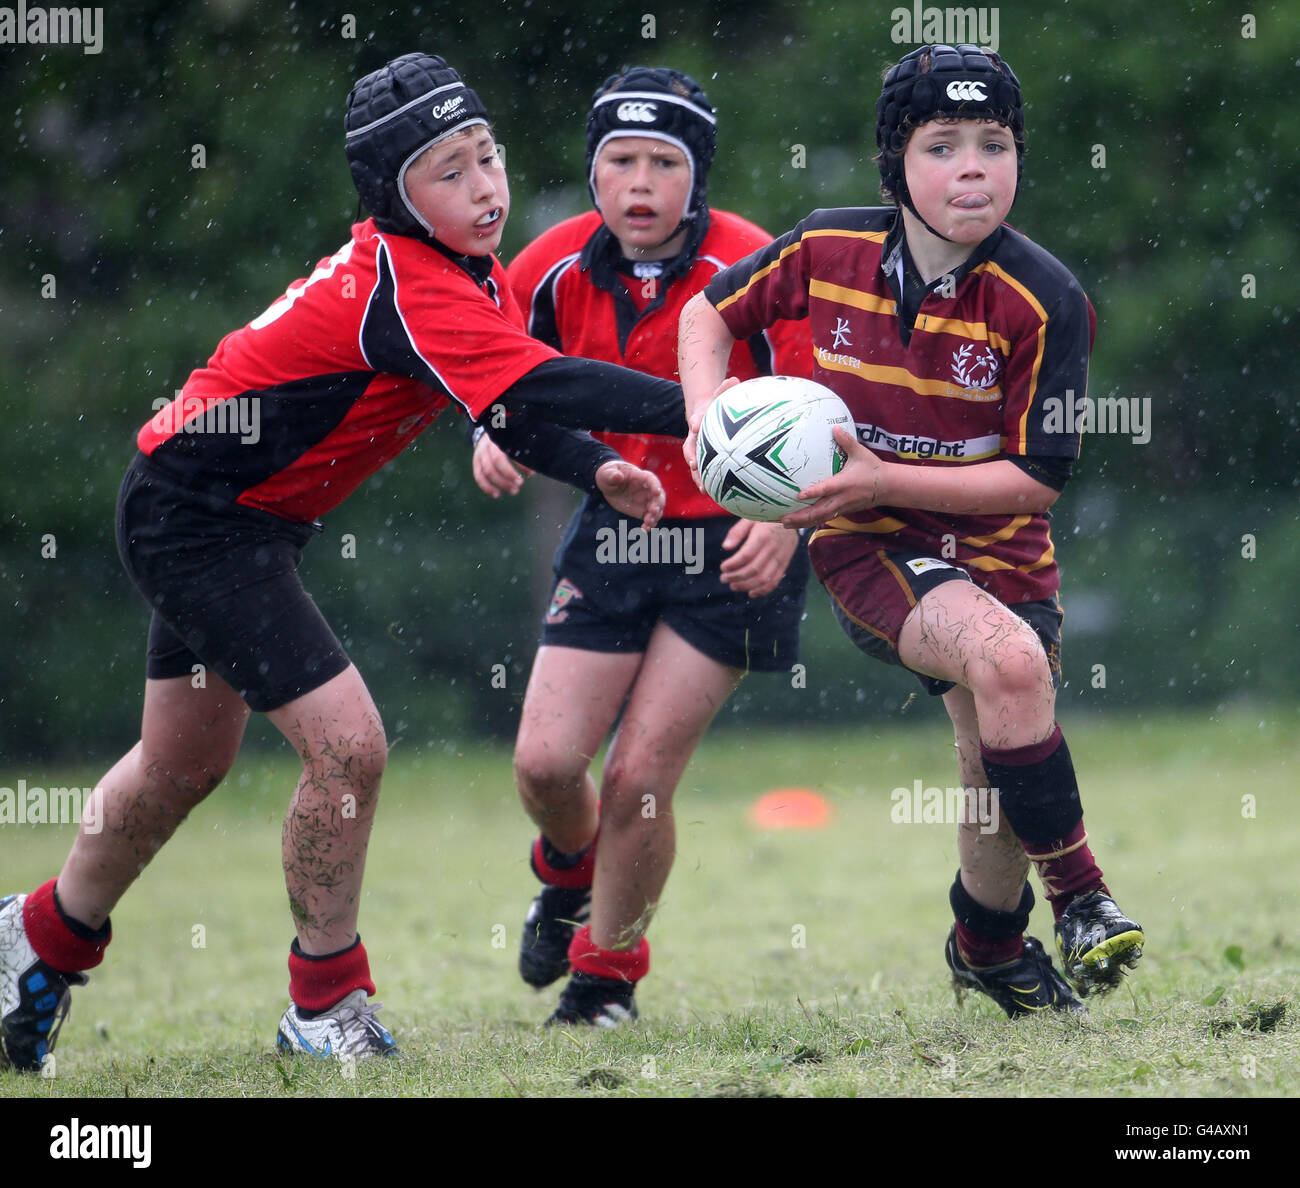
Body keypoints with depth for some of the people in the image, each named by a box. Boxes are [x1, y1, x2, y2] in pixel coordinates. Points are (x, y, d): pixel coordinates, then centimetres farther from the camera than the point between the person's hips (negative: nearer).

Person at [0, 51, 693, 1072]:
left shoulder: (471, 276, -1)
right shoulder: (402, 290, -32)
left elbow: (508, 406, 8)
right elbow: (547, 388, -41)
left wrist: (596, 470, -9)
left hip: (248, 519, 10)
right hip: (190, 519, -10)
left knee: (185, 763, 23)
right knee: (347, 744, -16)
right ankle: (324, 1005, 1)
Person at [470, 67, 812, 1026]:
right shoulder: (556, 270, -4)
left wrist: (785, 521, -29)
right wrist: (496, 435, -8)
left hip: (734, 544, -4)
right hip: (616, 534, 4)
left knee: (639, 777, -9)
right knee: (546, 759, -4)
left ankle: (607, 971, 15)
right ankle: (570, 875, 33)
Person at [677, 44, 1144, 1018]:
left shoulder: (1043, 301, -16)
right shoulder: (829, 251, -9)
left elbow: (1039, 479, -15)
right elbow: (712, 312, 10)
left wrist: (884, 476, -22)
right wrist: (707, 414, -8)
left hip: (998, 552, 1)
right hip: (868, 546, -1)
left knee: (998, 769, 2)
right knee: (1007, 657, -31)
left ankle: (988, 946, 36)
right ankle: (1078, 896, -16)